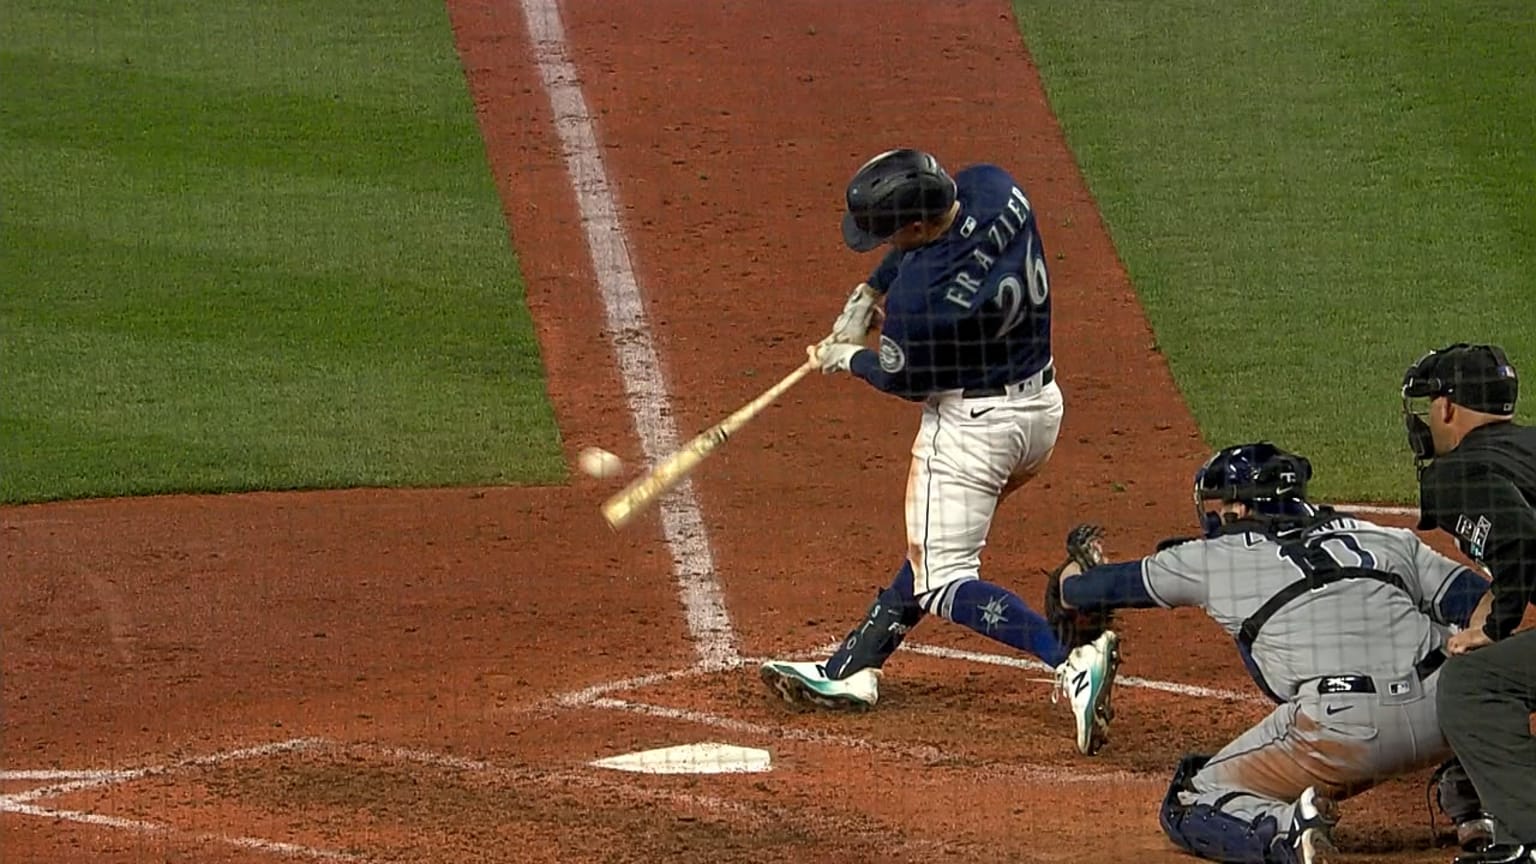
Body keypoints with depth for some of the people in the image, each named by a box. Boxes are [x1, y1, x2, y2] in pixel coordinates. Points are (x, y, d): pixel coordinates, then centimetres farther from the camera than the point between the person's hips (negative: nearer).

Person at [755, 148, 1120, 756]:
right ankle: (854, 671, 32)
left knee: (944, 582, -1)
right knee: (932, 545, 22)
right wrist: (868, 293, 12)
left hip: (973, 425, -9)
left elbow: (902, 380, -10)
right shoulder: (995, 189, -9)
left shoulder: (920, 297, -30)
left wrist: (846, 357, 9)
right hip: (1043, 409, 9)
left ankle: (1072, 661, -21)